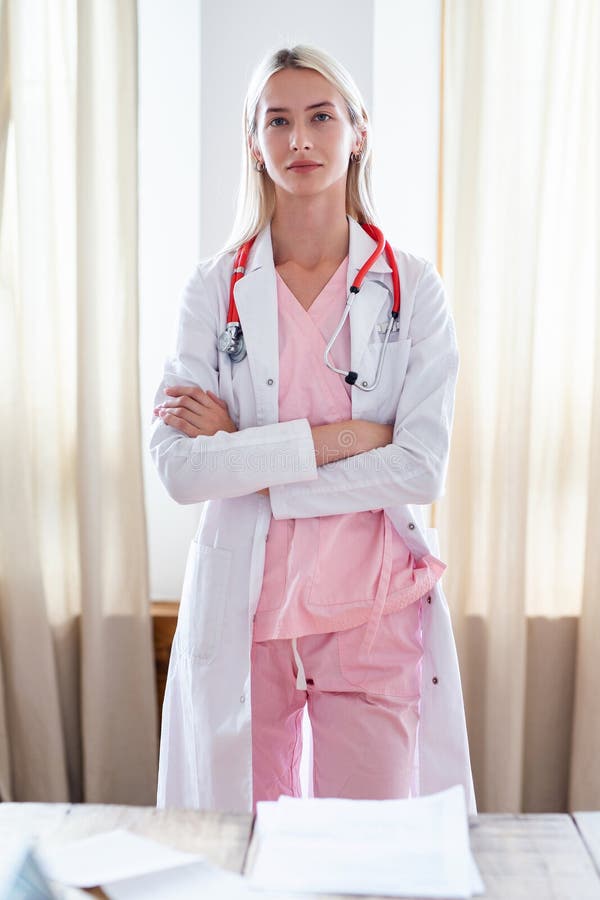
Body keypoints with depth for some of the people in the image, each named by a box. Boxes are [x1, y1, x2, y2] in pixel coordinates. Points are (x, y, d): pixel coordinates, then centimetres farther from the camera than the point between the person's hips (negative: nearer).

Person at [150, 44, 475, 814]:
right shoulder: (215, 288, 1)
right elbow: (178, 467, -9)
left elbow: (423, 467, -11)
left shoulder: (413, 288, 0)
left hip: (373, 612, 0)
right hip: (245, 607, 1)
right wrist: (333, 438, -16)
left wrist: (243, 453, -11)